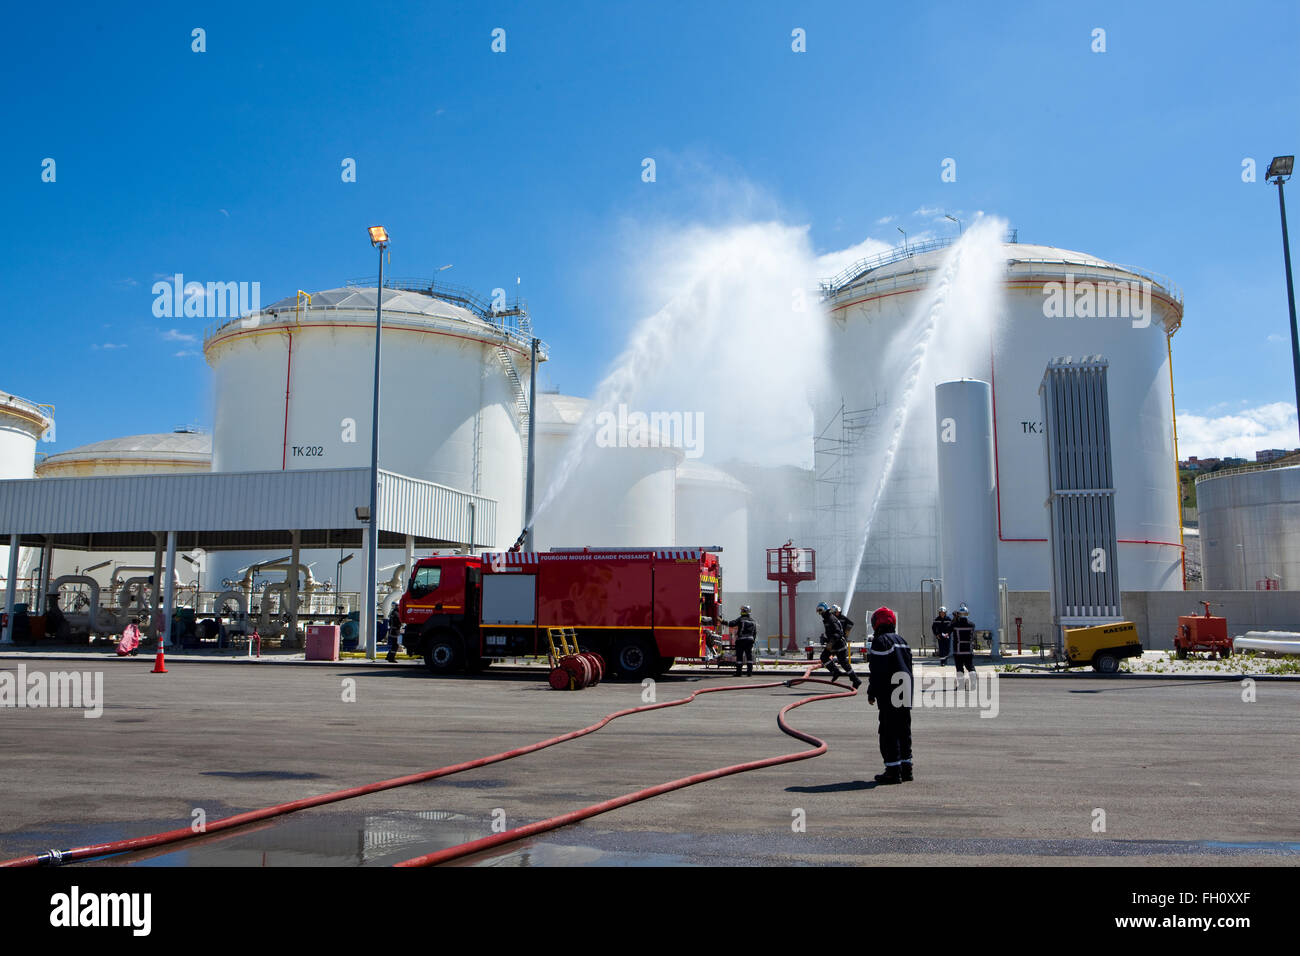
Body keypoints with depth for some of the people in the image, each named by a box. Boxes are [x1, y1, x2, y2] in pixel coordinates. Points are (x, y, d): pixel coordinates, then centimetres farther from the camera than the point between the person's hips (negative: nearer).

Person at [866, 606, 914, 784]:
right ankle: (906, 768, 17)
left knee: (889, 733, -5)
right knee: (904, 731, 13)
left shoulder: (880, 641, -10)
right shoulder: (902, 641, 18)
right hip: (905, 696, 9)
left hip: (889, 697, -9)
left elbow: (877, 671, -15)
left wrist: (871, 693, -9)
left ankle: (893, 771, -5)